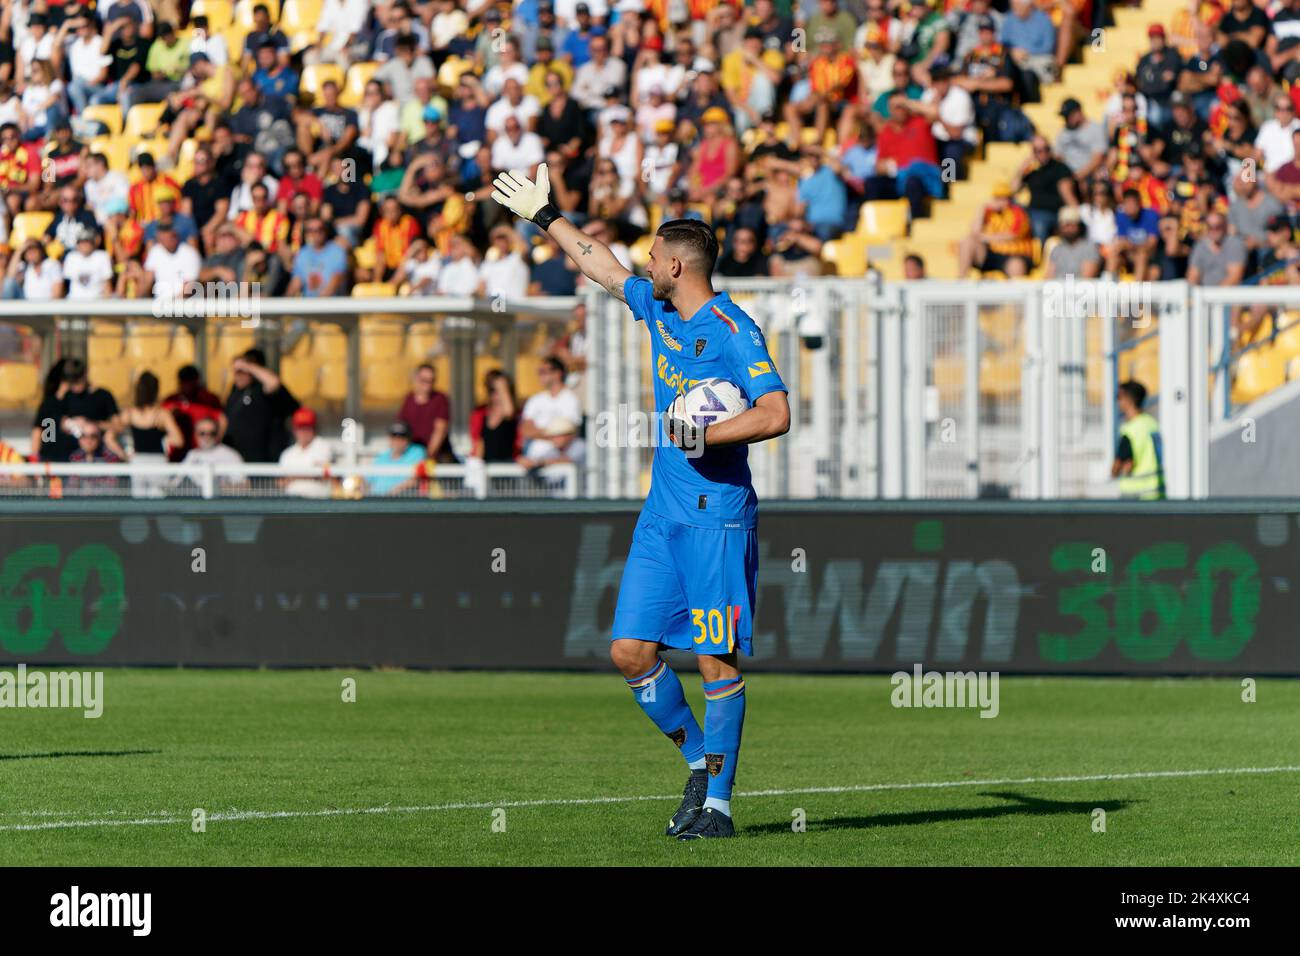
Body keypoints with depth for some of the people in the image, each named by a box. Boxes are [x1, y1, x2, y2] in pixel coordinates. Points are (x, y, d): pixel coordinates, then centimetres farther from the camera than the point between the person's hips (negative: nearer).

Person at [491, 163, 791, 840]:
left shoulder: (733, 332, -12)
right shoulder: (657, 310, 12)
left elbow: (775, 414, -20)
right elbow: (599, 264, 29)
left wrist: (703, 436, -23)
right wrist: (544, 216, 36)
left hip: (717, 516, -8)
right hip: (662, 513, 8)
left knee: (716, 660, -6)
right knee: (631, 651, 2)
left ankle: (717, 803, -2)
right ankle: (698, 760, 19)